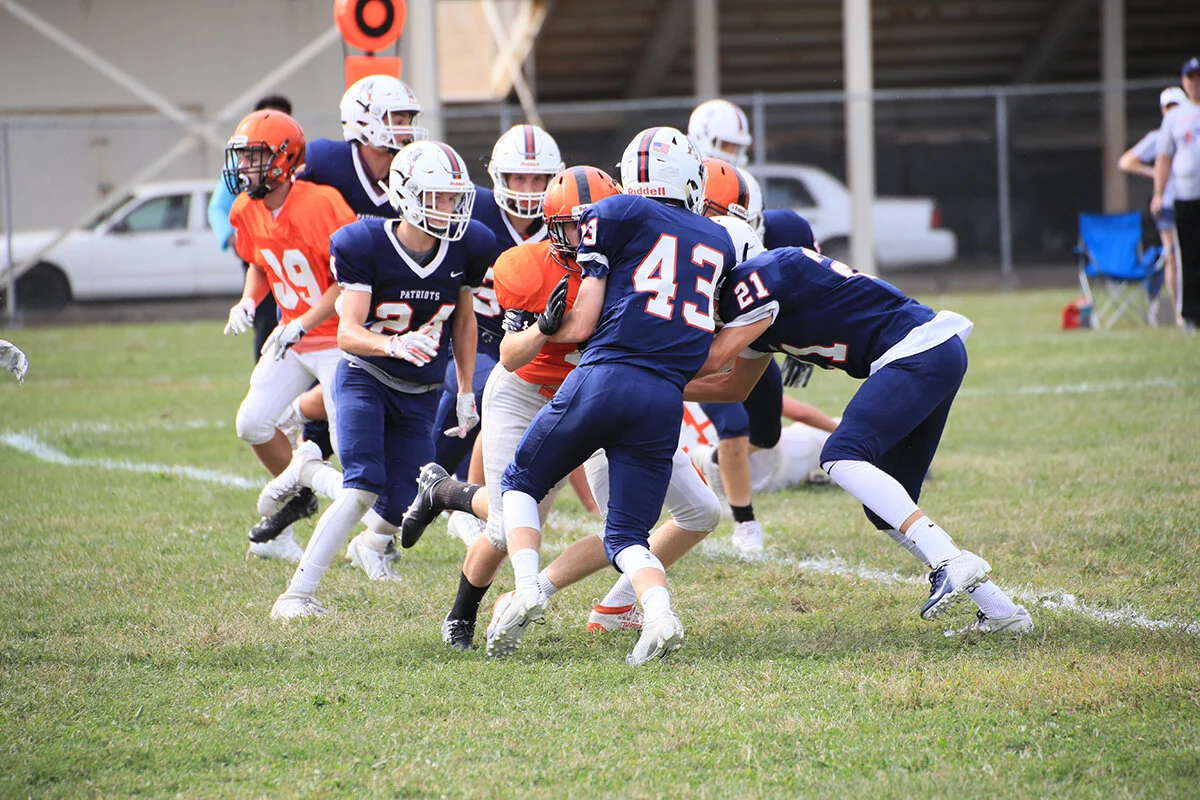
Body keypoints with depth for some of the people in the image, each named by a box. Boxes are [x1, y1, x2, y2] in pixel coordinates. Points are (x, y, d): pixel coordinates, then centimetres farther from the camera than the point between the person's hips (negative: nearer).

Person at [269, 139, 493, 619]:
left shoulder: (465, 248, -7)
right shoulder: (366, 246, -19)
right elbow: (348, 332, -25)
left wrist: (466, 390, 16)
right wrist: (394, 345, -45)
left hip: (419, 395, 4)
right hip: (365, 379, -4)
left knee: (402, 505, 2)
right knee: (364, 488, -23)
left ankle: (372, 544, 43)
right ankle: (297, 594, -19)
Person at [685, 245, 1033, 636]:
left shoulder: (758, 278, -12)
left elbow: (711, 361, -17)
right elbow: (734, 386, 32)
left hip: (918, 352, -10)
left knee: (842, 458, -22)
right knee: (885, 509, 8)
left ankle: (952, 562, -32)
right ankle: (999, 610, 8)